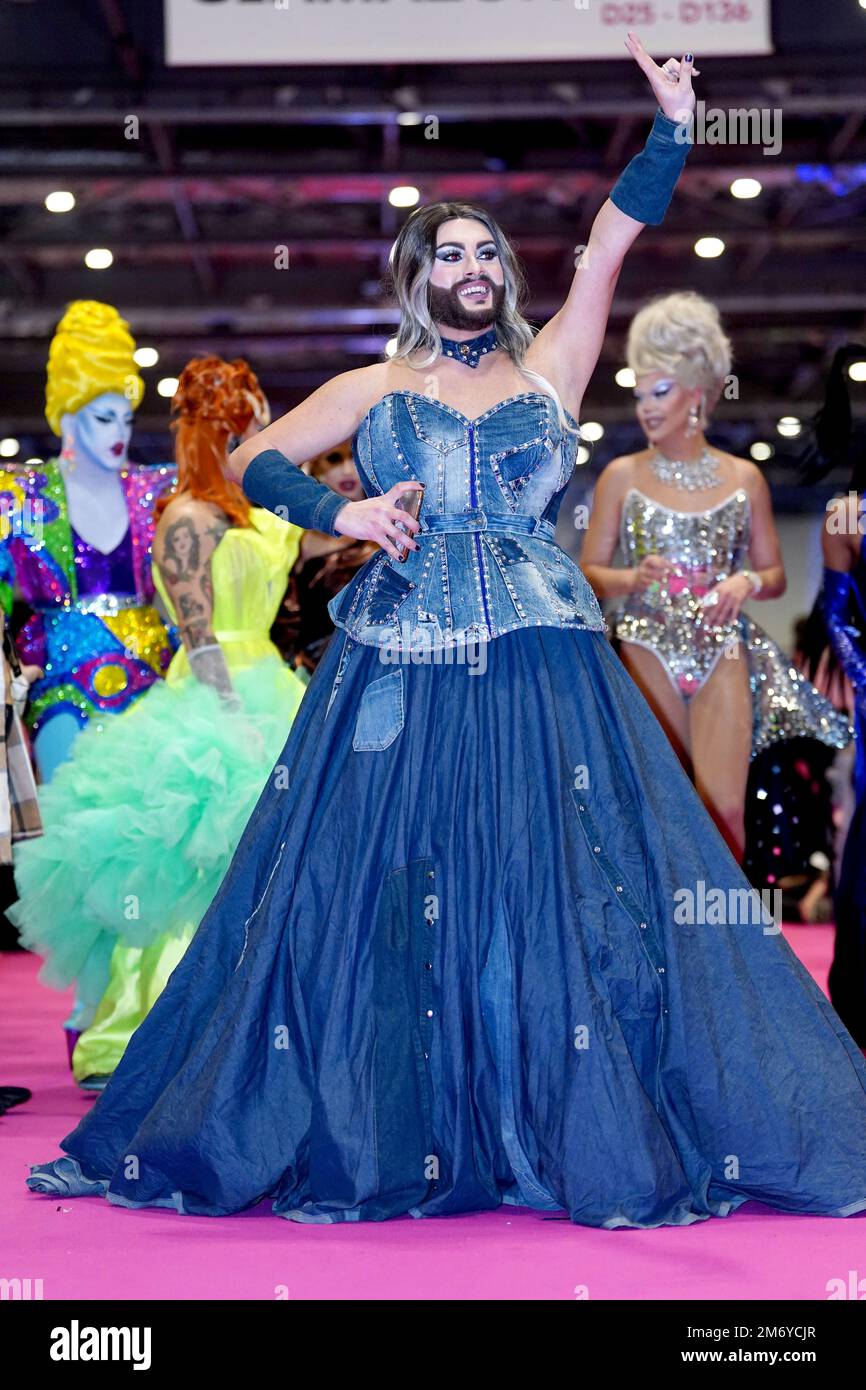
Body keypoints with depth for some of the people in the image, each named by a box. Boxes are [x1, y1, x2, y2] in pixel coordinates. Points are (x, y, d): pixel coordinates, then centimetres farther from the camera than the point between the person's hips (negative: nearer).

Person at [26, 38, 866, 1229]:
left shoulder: (549, 370, 13)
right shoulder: (374, 389, 13)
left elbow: (611, 241, 5)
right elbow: (253, 462, 10)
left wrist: (673, 126, -3)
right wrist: (340, 514, -7)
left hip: (543, 677, 0)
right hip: (400, 677, 0)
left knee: (566, 894, -3)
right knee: (375, 895, 0)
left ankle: (585, 1134, 5)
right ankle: (373, 1142, 10)